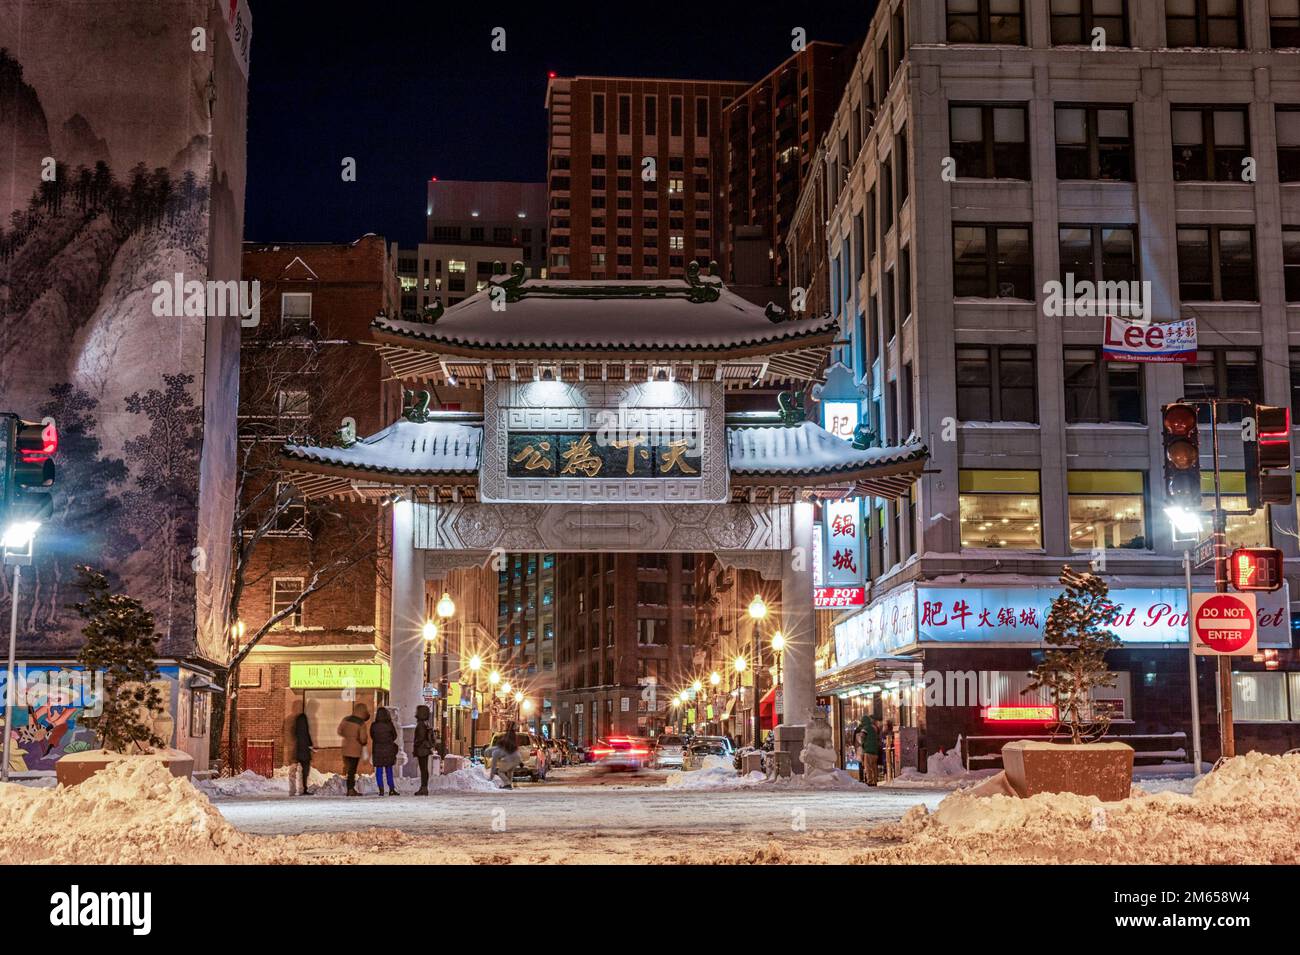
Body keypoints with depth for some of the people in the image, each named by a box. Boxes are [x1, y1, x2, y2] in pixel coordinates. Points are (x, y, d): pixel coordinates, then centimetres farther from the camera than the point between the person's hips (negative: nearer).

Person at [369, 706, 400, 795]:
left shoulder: (374, 726, -9)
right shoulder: (389, 725, -10)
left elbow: (372, 737, 6)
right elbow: (394, 736, 2)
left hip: (377, 750, 0)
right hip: (388, 750, 0)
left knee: (379, 771, 6)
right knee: (389, 770, 12)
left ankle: (381, 790, 2)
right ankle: (391, 789, 11)